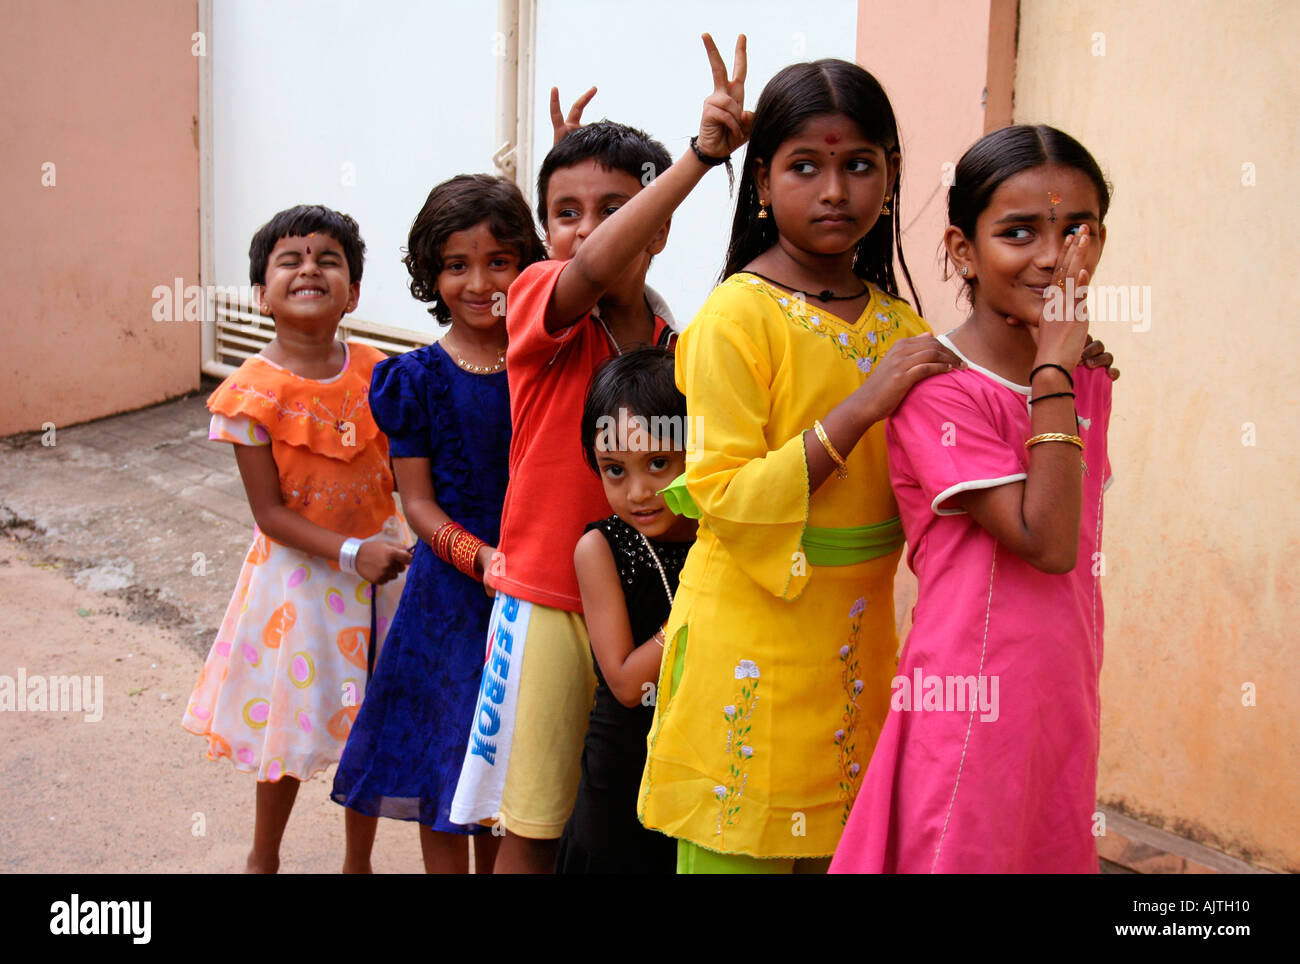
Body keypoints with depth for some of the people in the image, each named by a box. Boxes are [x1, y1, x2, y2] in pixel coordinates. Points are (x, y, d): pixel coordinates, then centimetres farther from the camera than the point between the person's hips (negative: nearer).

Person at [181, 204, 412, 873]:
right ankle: (263, 856, 37)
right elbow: (271, 513, -14)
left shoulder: (375, 372, -5)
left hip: (381, 559, 3)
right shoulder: (252, 393, -15)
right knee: (293, 722, 11)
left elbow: (403, 472, 4)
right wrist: (351, 553, -23)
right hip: (299, 571, -3)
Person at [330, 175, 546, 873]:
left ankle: (496, 863, 31)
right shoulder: (419, 378, -5)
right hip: (449, 585, -1)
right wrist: (479, 556, -19)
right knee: (442, 757, 6)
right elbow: (417, 502, -6)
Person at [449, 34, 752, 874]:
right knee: (533, 829, 6)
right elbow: (593, 271, -32)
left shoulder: (676, 343, 4)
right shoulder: (537, 300, -9)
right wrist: (700, 153, -39)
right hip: (547, 604, -3)